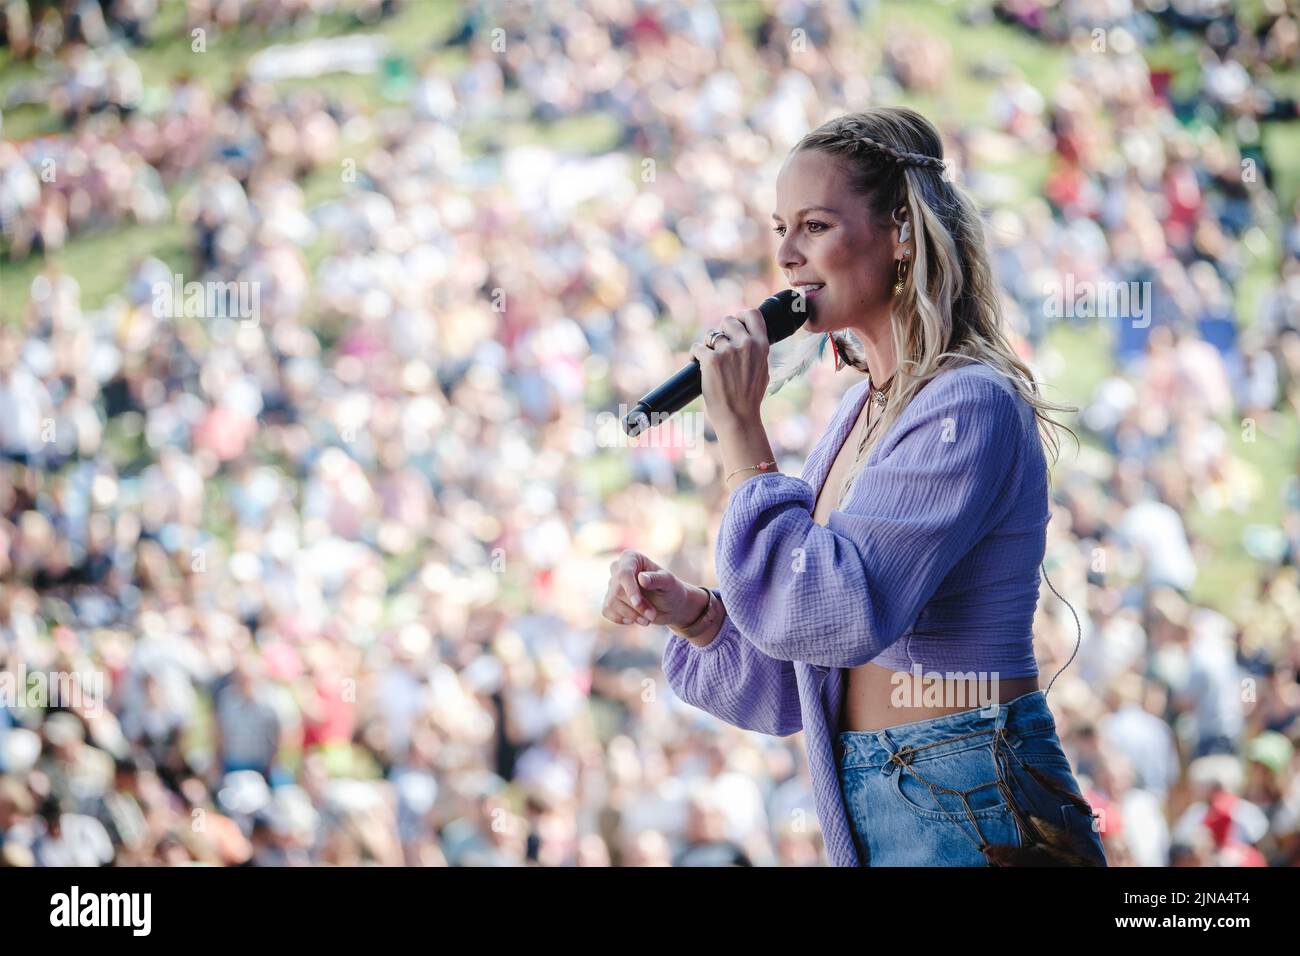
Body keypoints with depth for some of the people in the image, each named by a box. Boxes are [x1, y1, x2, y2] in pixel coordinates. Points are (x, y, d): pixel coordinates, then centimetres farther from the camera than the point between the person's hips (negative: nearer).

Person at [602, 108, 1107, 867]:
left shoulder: (971, 408, -15)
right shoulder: (862, 412, 11)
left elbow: (829, 615, -24)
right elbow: (800, 685, 14)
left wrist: (740, 430, -18)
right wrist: (691, 612, -3)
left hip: (968, 809, -8)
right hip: (866, 804, 8)